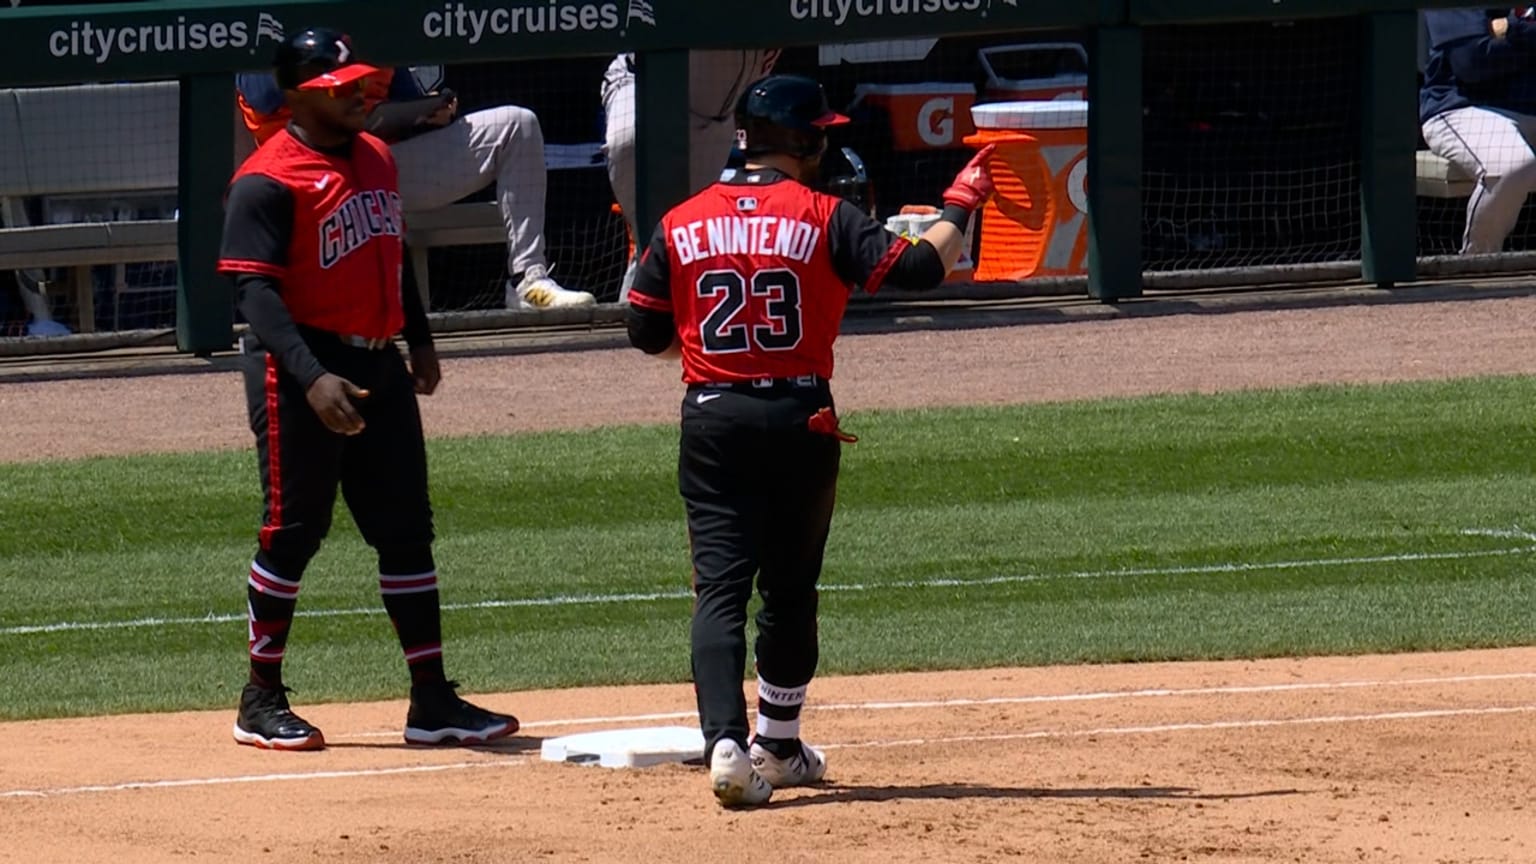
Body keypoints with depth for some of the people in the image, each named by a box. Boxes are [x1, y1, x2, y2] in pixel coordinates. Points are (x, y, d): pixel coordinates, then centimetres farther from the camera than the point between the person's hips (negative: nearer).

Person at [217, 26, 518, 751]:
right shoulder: (268, 181, -15)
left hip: (380, 366, 8)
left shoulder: (376, 158, 12)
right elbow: (256, 290, -23)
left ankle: (432, 701, 11)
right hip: (300, 371, -8)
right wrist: (312, 378, -32)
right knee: (293, 532, -3)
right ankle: (261, 702, 8)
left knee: (406, 529, 7)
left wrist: (419, 339, 20)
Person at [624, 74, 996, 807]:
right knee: (789, 586, 14)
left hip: (711, 418, 1)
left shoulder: (682, 224, 4)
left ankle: (726, 743, -23)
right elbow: (917, 268, -12)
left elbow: (647, 333, 7)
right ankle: (777, 746, 25)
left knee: (720, 586, -5)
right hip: (800, 419, -1)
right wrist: (959, 207, 4)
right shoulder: (823, 218, -6)